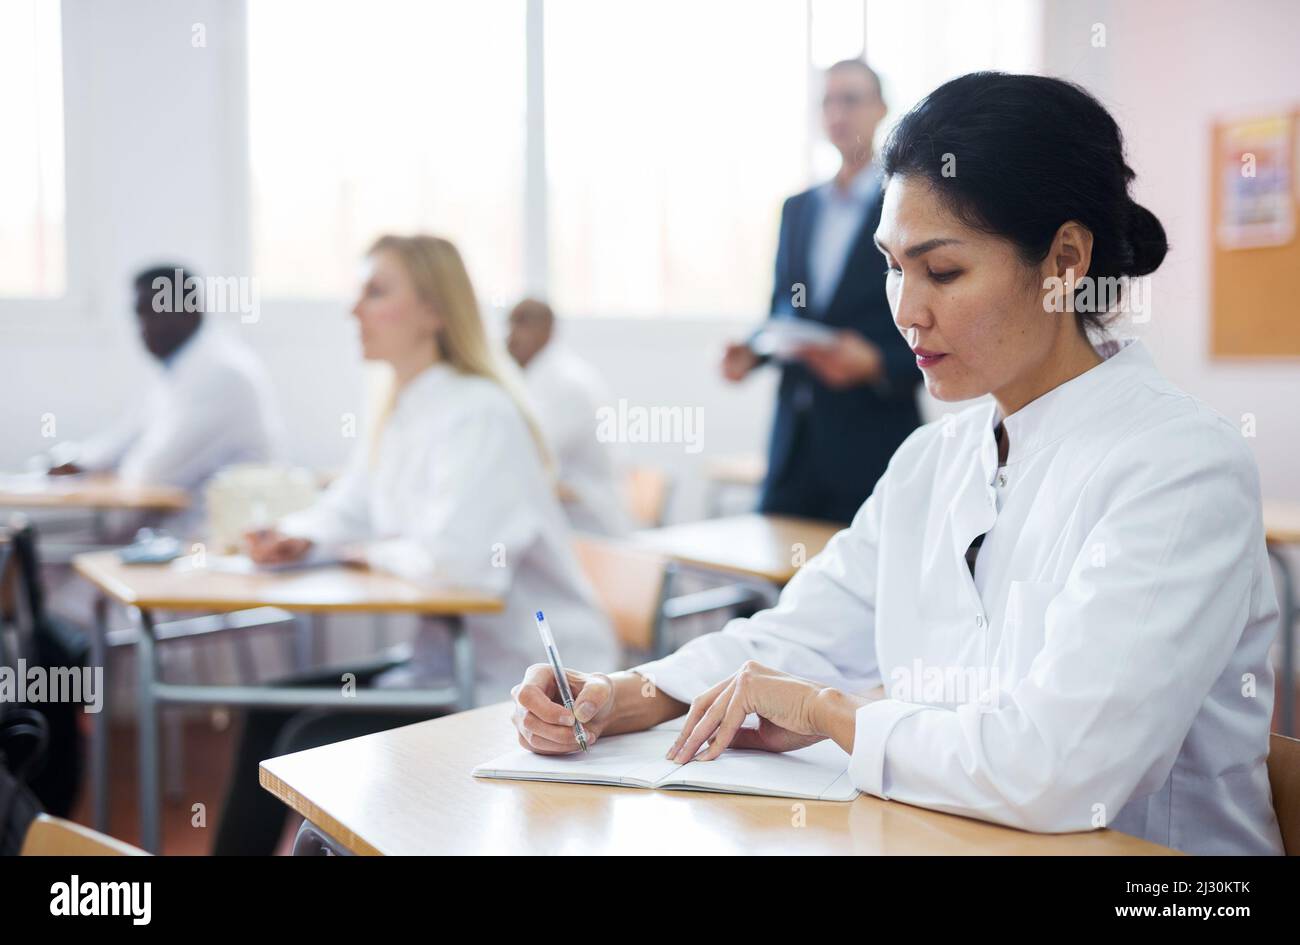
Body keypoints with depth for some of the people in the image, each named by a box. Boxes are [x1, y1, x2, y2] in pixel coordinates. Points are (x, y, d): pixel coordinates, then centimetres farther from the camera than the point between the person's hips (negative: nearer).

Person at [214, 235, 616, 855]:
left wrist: (368, 553, -13)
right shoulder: (401, 413, 8)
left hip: (520, 683, -9)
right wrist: (295, 537, -8)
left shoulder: (479, 415, -21)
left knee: (311, 745, -12)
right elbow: (344, 513, 16)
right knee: (272, 710, 6)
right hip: (448, 657, 9)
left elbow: (456, 559, -33)